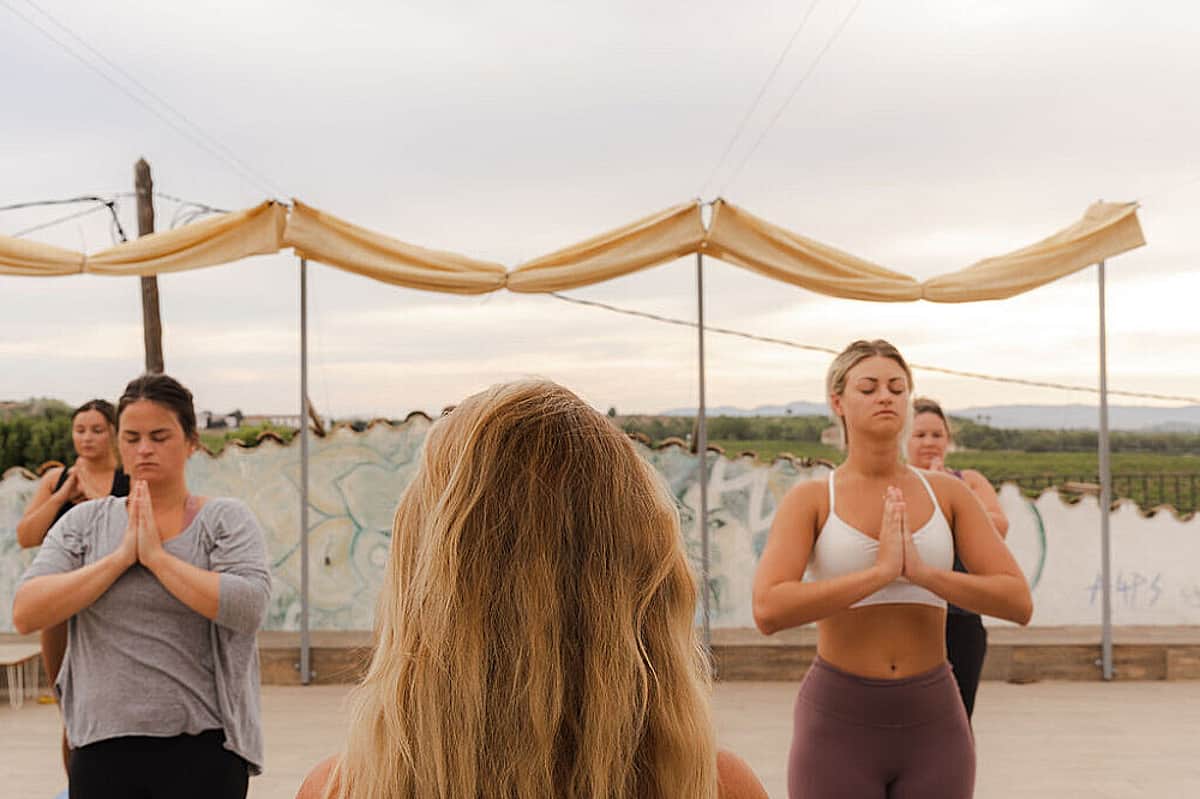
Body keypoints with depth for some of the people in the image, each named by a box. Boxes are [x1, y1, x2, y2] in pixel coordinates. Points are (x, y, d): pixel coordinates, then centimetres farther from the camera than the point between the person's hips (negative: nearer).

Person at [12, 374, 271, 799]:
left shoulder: (227, 520, 0)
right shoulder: (84, 522, 8)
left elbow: (248, 608, -16)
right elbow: (25, 614, -3)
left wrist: (156, 555, -12)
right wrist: (121, 556, -10)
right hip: (103, 747, 2)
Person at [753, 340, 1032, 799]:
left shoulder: (948, 494, 4)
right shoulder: (810, 500, -4)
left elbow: (1018, 602, -4)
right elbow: (768, 610, -19)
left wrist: (922, 572, -18)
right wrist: (880, 571, -22)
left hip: (932, 725, 2)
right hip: (838, 724, -2)